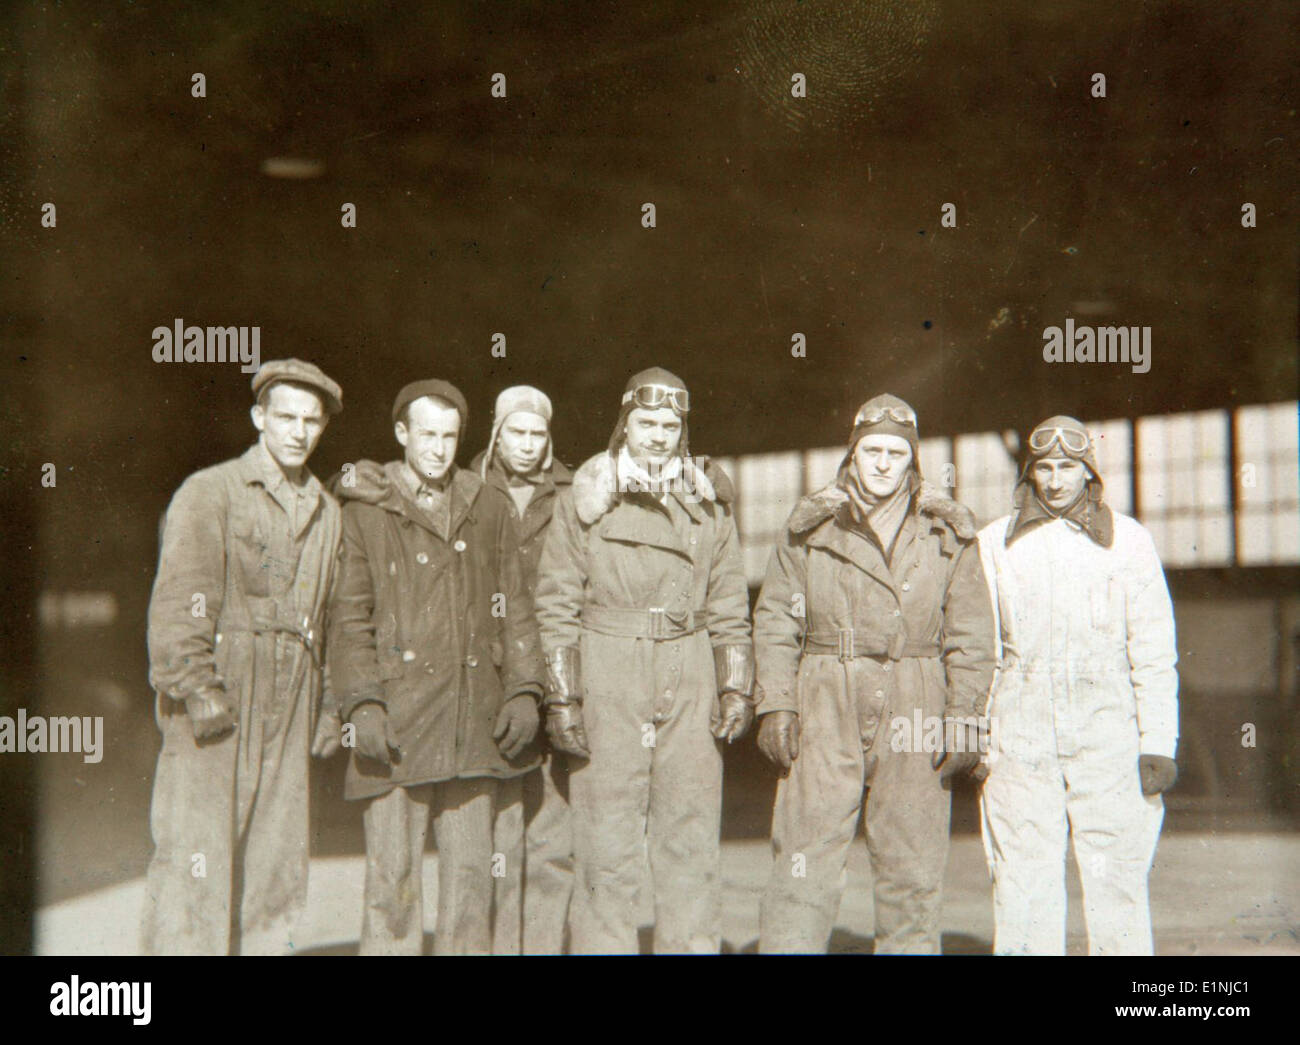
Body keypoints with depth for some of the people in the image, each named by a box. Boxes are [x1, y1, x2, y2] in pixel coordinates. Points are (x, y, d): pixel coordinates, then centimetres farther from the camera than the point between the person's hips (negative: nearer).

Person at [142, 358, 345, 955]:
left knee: (276, 860, 7)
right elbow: (178, 599, -8)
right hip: (215, 705, -5)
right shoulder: (209, 492, 0)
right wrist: (195, 688, -16)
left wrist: (327, 705, 16)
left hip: (288, 707, 6)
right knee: (195, 856, -7)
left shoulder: (325, 512, 17)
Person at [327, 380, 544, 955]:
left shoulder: (488, 507, 13)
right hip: (397, 719, -3)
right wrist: (362, 704, -10)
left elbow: (514, 607, 13)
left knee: (470, 871, 8)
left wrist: (524, 690, 4)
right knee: (393, 874, -1)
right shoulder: (364, 509, 3)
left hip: (474, 722, 3)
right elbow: (348, 616, 0)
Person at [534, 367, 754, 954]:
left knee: (691, 838, 5)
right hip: (608, 680, -2)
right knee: (607, 841, 0)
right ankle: (603, 944, 9)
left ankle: (693, 945, 13)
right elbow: (556, 606, 1)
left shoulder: (708, 502, 12)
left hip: (690, 684, 2)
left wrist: (736, 686, 5)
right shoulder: (585, 500, 4)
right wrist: (561, 696, -5)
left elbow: (729, 605, 13)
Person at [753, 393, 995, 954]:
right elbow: (775, 619, 7)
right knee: (806, 855, -6)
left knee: (912, 864, 6)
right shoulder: (811, 525, 7)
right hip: (827, 706, -1)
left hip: (915, 713, 1)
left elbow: (971, 636, 8)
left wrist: (964, 718, -1)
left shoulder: (948, 532, 9)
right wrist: (775, 706, -3)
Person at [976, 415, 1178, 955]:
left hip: (1108, 740, -1)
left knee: (1116, 882, 0)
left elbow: (1154, 652, 5)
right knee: (1023, 887, 1)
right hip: (1020, 742, 1)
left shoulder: (1126, 540, 6)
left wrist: (1159, 744, -2)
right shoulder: (995, 544, 10)